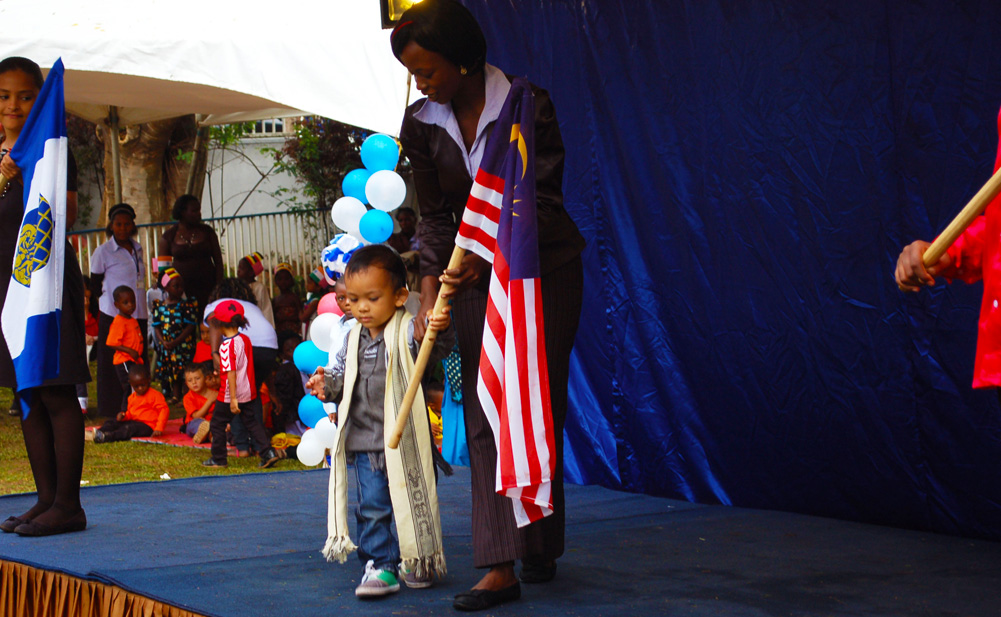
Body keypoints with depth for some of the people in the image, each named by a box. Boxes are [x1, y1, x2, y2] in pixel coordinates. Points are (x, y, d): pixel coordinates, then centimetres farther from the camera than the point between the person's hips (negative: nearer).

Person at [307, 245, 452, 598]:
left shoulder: (408, 331, -11)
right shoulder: (355, 339, 7)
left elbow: (436, 344, -28)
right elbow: (342, 374, 19)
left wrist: (440, 330, -49)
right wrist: (327, 386, -2)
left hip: (405, 440, -4)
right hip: (365, 441, 4)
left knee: (413, 501, 9)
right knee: (372, 507, 3)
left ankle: (419, 561, 26)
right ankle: (379, 565, 10)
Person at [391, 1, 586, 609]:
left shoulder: (528, 104, -14)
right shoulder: (423, 123, -1)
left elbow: (540, 201, -15)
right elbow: (435, 216, 2)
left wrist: (486, 254, -26)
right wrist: (430, 294, -9)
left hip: (544, 271, -4)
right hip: (476, 278, 4)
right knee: (485, 415, -4)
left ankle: (541, 548, 12)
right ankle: (501, 567, -5)